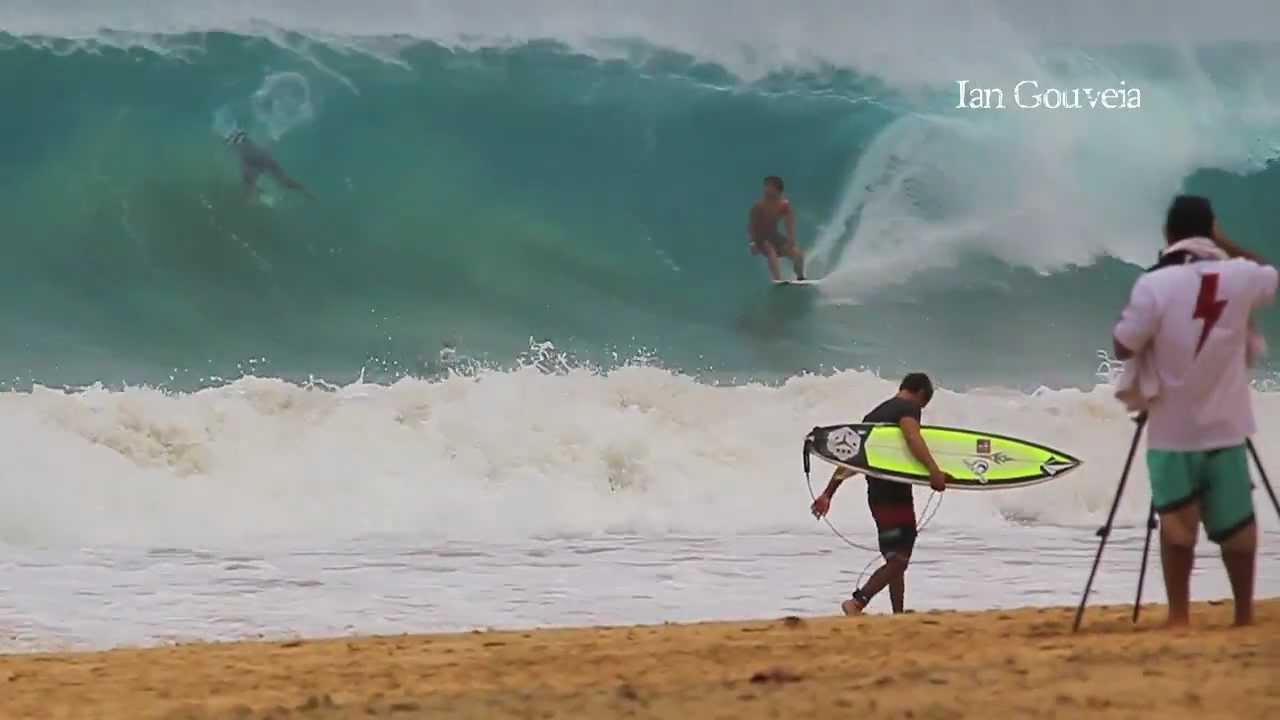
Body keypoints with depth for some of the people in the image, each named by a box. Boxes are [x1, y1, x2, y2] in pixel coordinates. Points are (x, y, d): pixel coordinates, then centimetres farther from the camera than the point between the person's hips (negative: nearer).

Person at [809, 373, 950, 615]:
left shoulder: (875, 414, 20)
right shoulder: (909, 408, -4)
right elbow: (912, 436, -26)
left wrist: (828, 493, 23)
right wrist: (934, 470, -38)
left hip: (876, 494, 9)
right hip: (895, 493, -9)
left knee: (896, 560, 14)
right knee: (898, 560, -11)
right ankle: (858, 602, -23)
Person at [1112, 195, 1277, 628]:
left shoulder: (1153, 285, -15)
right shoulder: (1240, 277, -4)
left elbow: (1123, 348, -7)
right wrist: (1226, 244, 20)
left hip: (1173, 431, -2)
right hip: (1226, 427, 2)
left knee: (1177, 523, 5)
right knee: (1235, 523, 12)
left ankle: (1180, 618, 1)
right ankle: (1244, 615, 19)